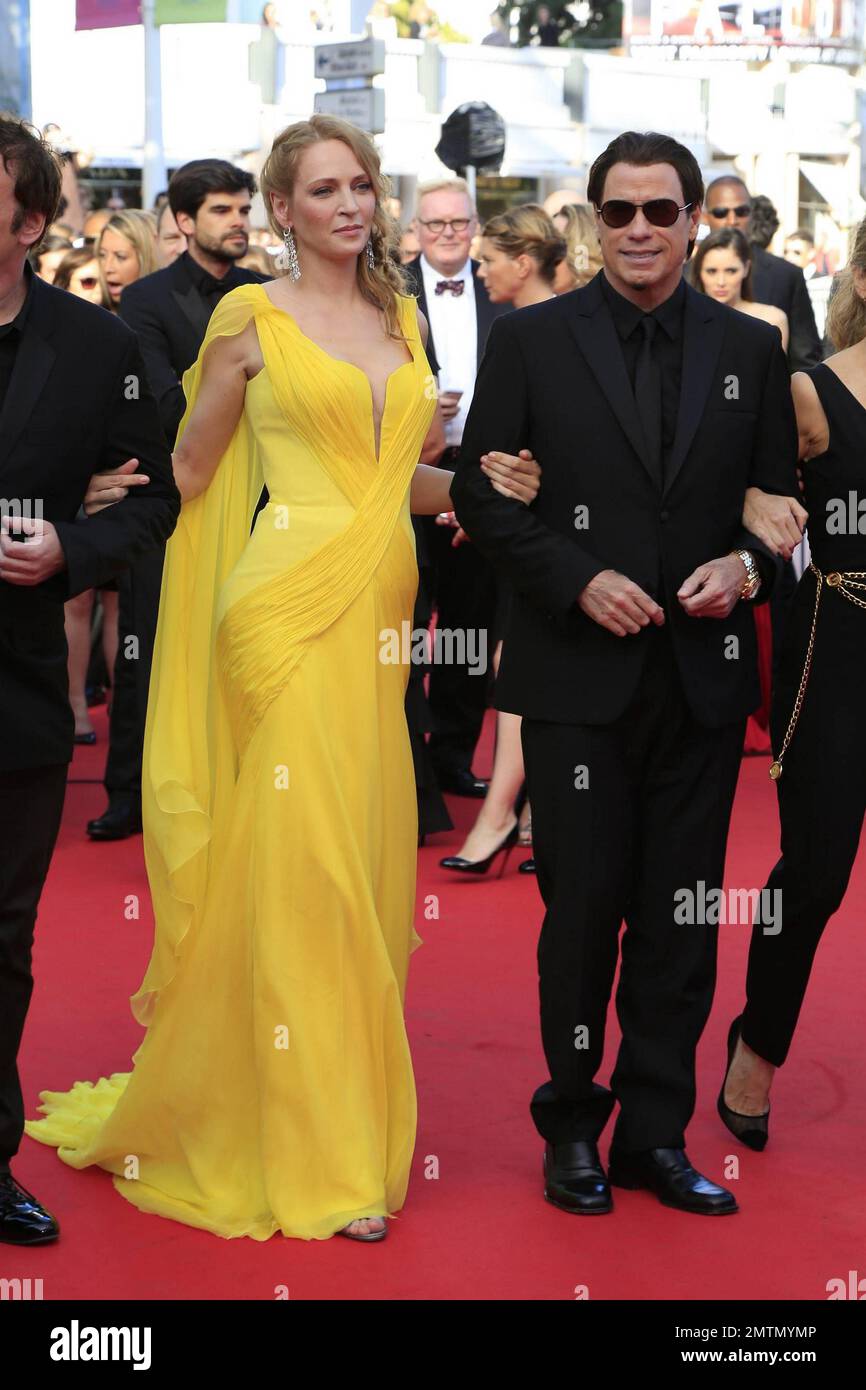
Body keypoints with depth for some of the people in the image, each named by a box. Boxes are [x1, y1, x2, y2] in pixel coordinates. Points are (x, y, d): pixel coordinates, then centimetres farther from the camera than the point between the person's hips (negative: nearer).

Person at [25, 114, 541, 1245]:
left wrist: (477, 485, 4)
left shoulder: (401, 318, 16)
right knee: (300, 863, -6)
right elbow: (192, 469, 5)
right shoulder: (251, 317, -1)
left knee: (365, 861, 8)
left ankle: (351, 1118, 19)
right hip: (291, 609, -6)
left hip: (381, 607, 6)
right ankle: (310, 1150, 4)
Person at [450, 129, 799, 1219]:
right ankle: (573, 1127, 20)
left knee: (680, 921, 7)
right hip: (578, 678, -2)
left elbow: (783, 499, 12)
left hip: (704, 678, 2)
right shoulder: (531, 341, 2)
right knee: (581, 910, 4)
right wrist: (579, 579, -12)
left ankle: (657, 1135, 19)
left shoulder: (751, 350, 8)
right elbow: (480, 492, 0)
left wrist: (748, 565, -9)